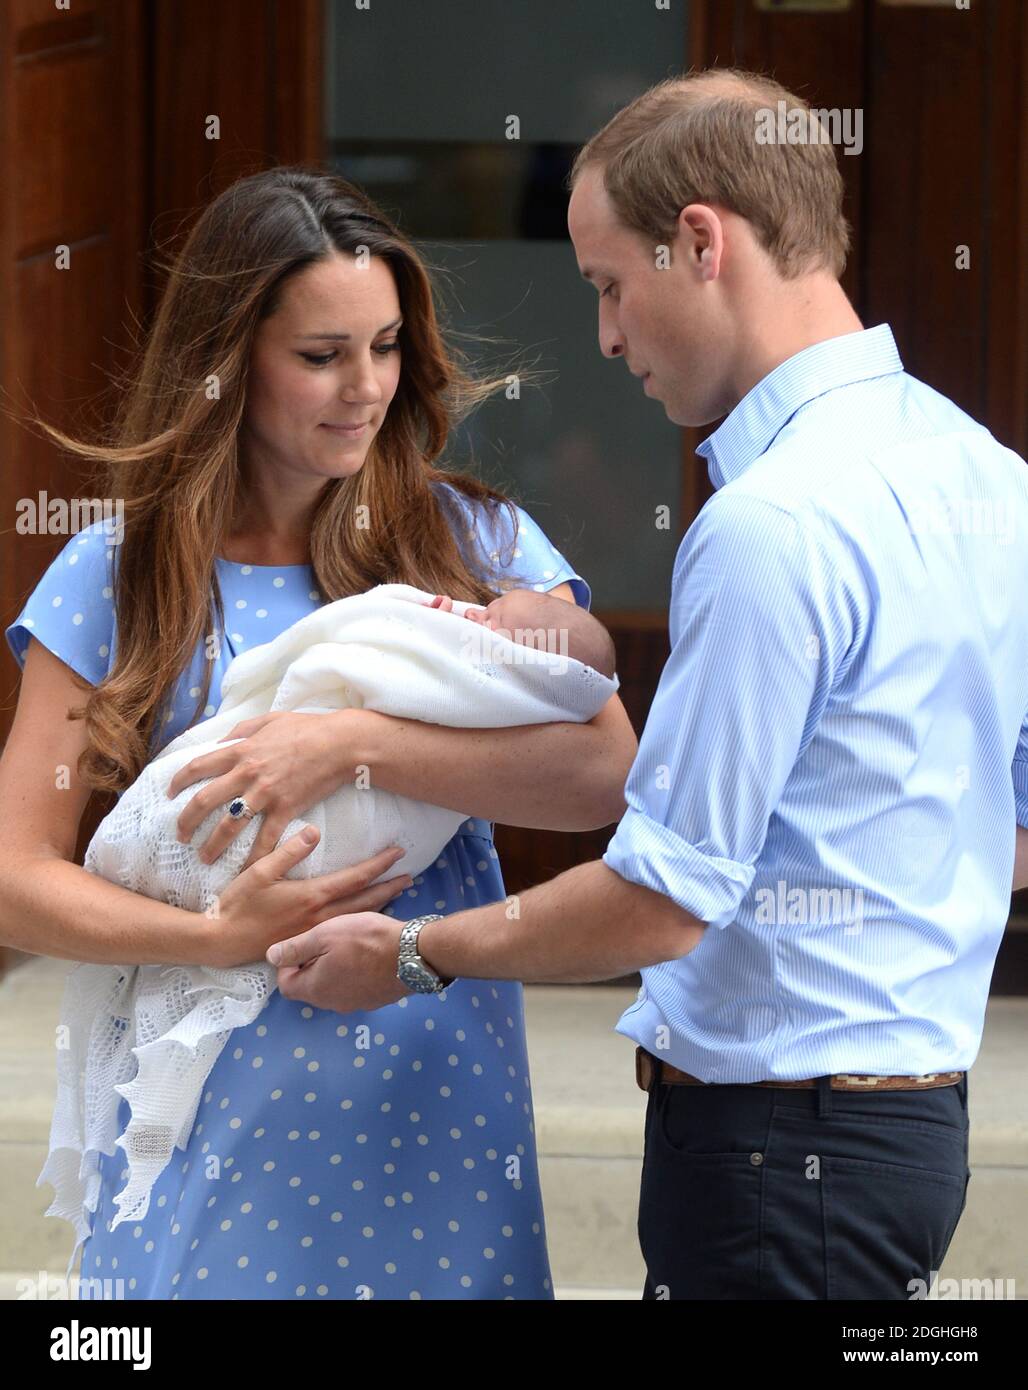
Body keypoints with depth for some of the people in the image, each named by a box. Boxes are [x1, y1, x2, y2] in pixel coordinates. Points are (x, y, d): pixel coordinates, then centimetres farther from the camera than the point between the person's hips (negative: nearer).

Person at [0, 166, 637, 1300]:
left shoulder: (473, 541, 3)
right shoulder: (120, 573, 1)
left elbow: (606, 774, -13)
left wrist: (355, 746, -20)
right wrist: (222, 936, -17)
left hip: (439, 1091, 1)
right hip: (217, 1109, 0)